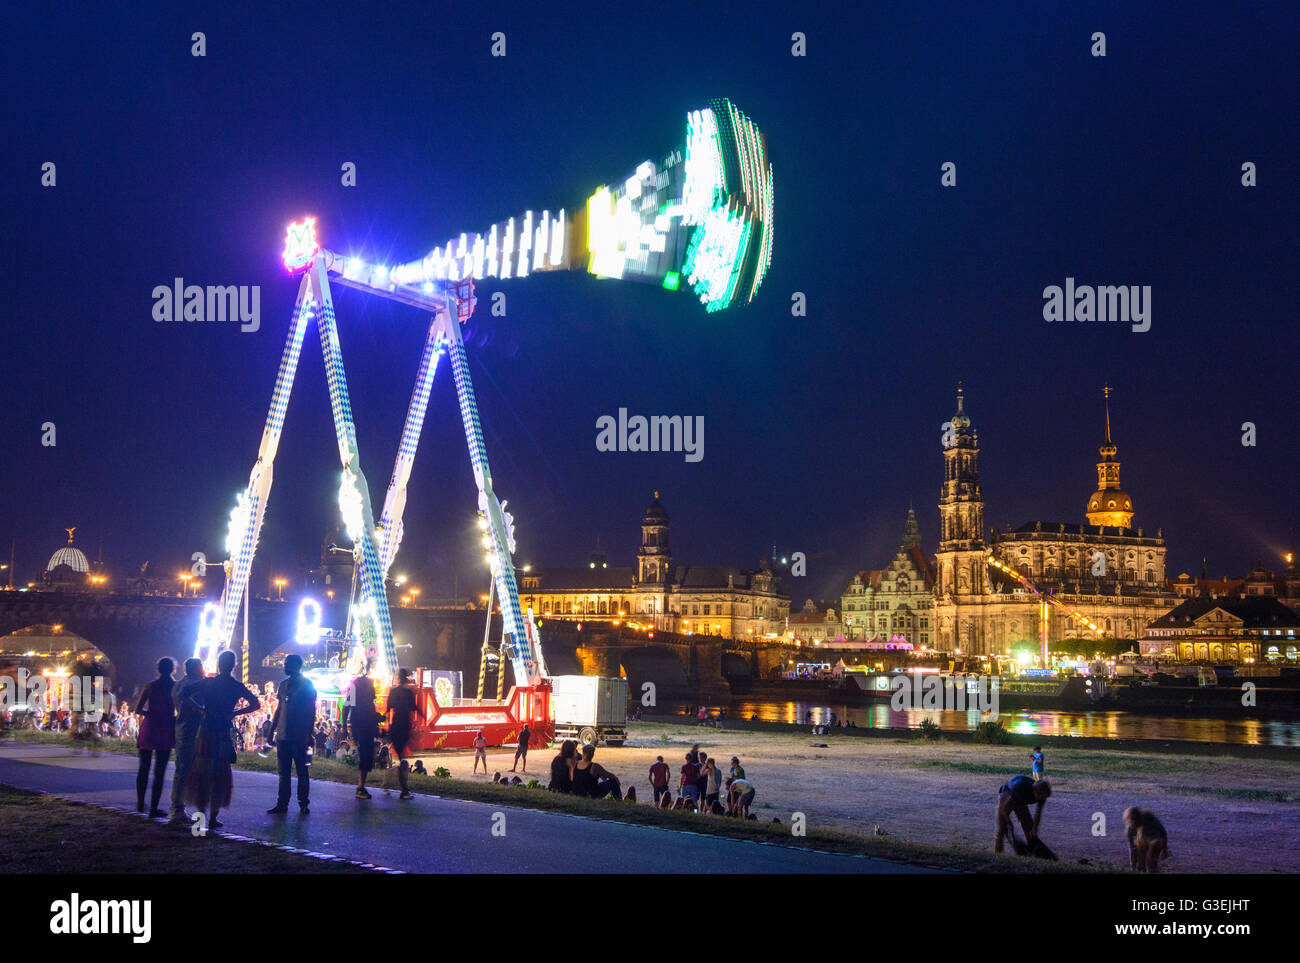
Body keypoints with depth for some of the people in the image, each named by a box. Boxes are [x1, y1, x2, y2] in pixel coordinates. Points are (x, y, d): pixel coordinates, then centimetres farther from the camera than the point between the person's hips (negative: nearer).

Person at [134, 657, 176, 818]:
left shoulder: (149, 686, 1)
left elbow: (138, 710, 1)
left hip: (148, 728, 2)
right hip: (166, 731, -2)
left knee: (143, 768, 17)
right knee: (159, 771, 1)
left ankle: (140, 804, 26)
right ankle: (153, 809, 1)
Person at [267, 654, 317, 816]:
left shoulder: (307, 685, -4)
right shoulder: (284, 684, 14)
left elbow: (311, 711, -6)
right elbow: (279, 709, 19)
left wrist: (308, 733, -13)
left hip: (299, 737, -6)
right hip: (282, 736, 6)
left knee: (302, 772, 0)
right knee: (283, 772, 8)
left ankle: (304, 804, 6)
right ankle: (282, 804, 12)